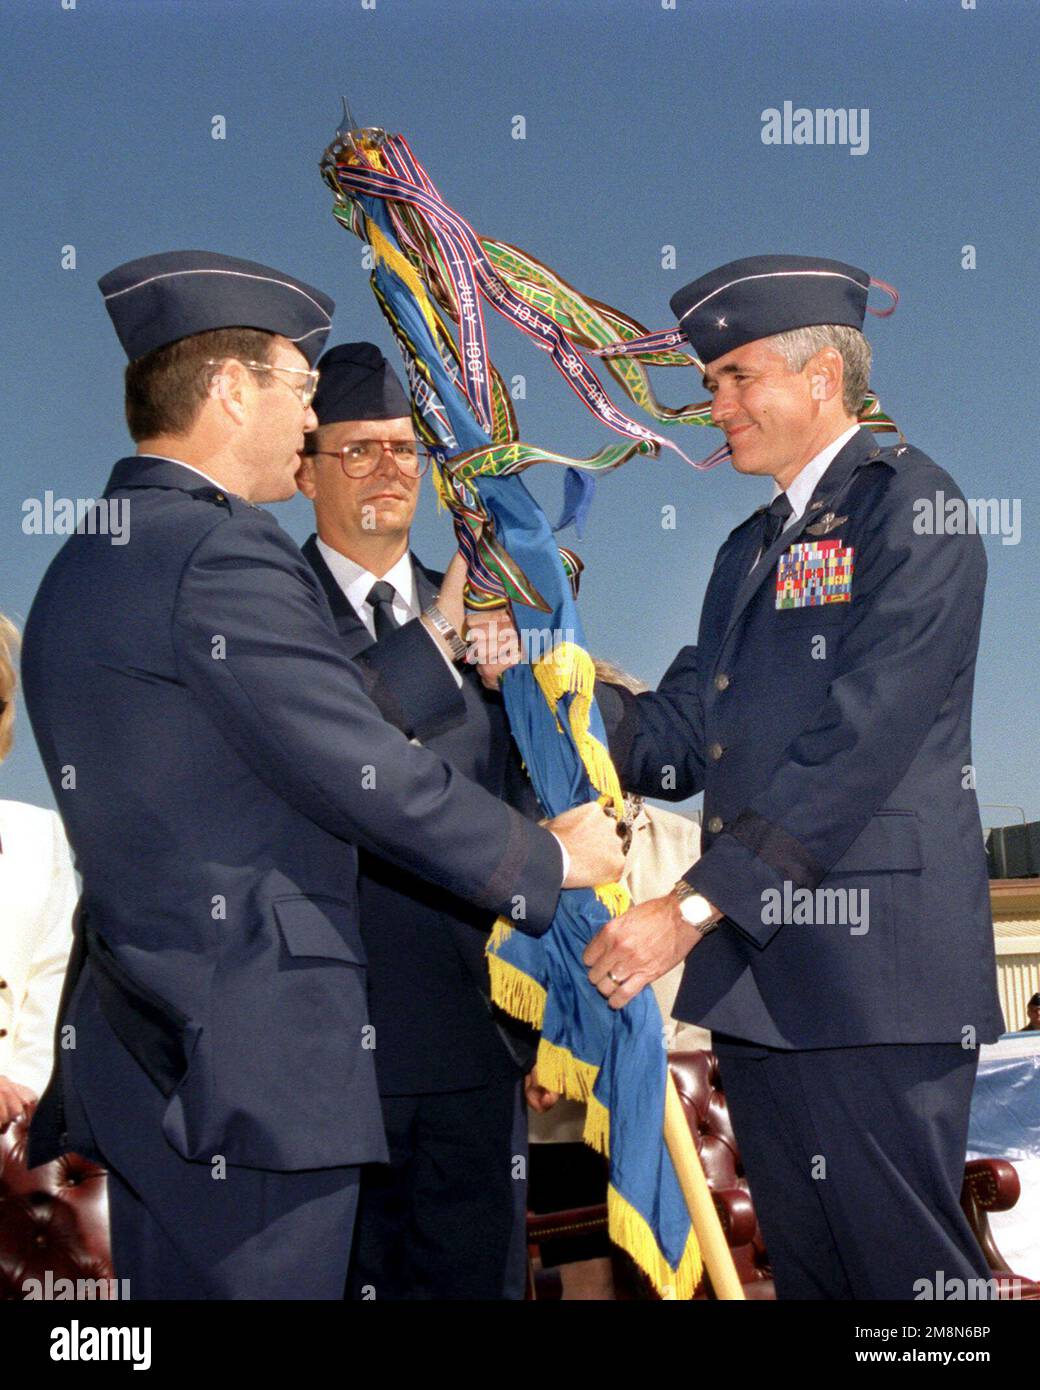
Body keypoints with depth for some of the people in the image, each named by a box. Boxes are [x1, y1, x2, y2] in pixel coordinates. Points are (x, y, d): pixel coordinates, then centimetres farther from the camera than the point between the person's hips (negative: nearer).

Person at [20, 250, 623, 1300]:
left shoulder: (90, 561, 14)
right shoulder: (222, 555, -18)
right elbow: (371, 780, -18)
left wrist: (441, 635, 20)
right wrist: (551, 860, -3)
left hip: (142, 1056, 10)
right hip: (248, 1070, -10)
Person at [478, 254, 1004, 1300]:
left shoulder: (906, 505, -7)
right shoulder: (751, 547, 21)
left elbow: (859, 743, -18)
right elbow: (676, 742, 14)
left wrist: (692, 908, -19)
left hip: (873, 974, -8)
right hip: (757, 976, 8)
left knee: (905, 1267, 0)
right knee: (805, 1268, 15)